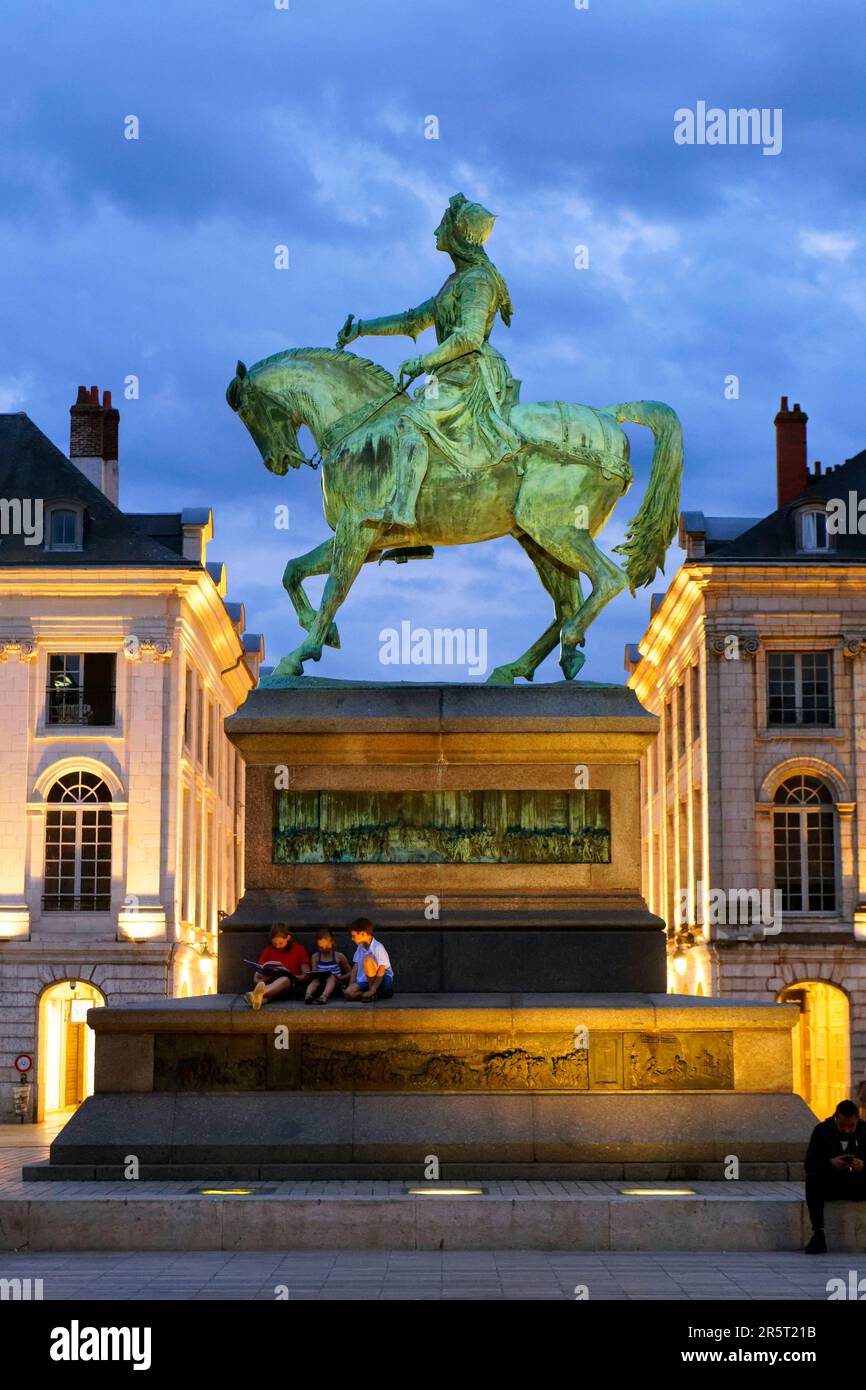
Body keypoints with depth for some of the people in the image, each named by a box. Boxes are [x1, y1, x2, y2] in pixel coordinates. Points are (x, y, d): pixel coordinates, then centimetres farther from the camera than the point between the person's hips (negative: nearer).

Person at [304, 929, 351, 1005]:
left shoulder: (339, 956, 5)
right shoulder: (316, 957, 11)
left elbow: (350, 973, 9)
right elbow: (314, 974, 8)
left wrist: (340, 978, -10)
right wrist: (314, 975, -15)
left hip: (335, 982, -2)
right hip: (321, 987, 2)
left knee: (331, 977, -32)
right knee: (316, 979, -28)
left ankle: (324, 996, -62)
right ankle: (308, 995, -61)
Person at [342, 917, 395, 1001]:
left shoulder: (378, 947, -16)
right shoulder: (360, 948, 7)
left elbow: (381, 971, -21)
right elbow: (356, 967, 12)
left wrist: (372, 990, -24)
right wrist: (351, 985, -1)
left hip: (384, 981, -6)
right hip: (365, 982, 6)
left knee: (368, 958, -31)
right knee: (347, 993, -20)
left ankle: (373, 992, -19)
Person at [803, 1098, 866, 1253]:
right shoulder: (822, 1131, -4)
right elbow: (809, 1163, -11)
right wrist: (830, 1162, -31)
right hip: (830, 1186, 0)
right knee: (812, 1179, -31)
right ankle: (818, 1234, -33)